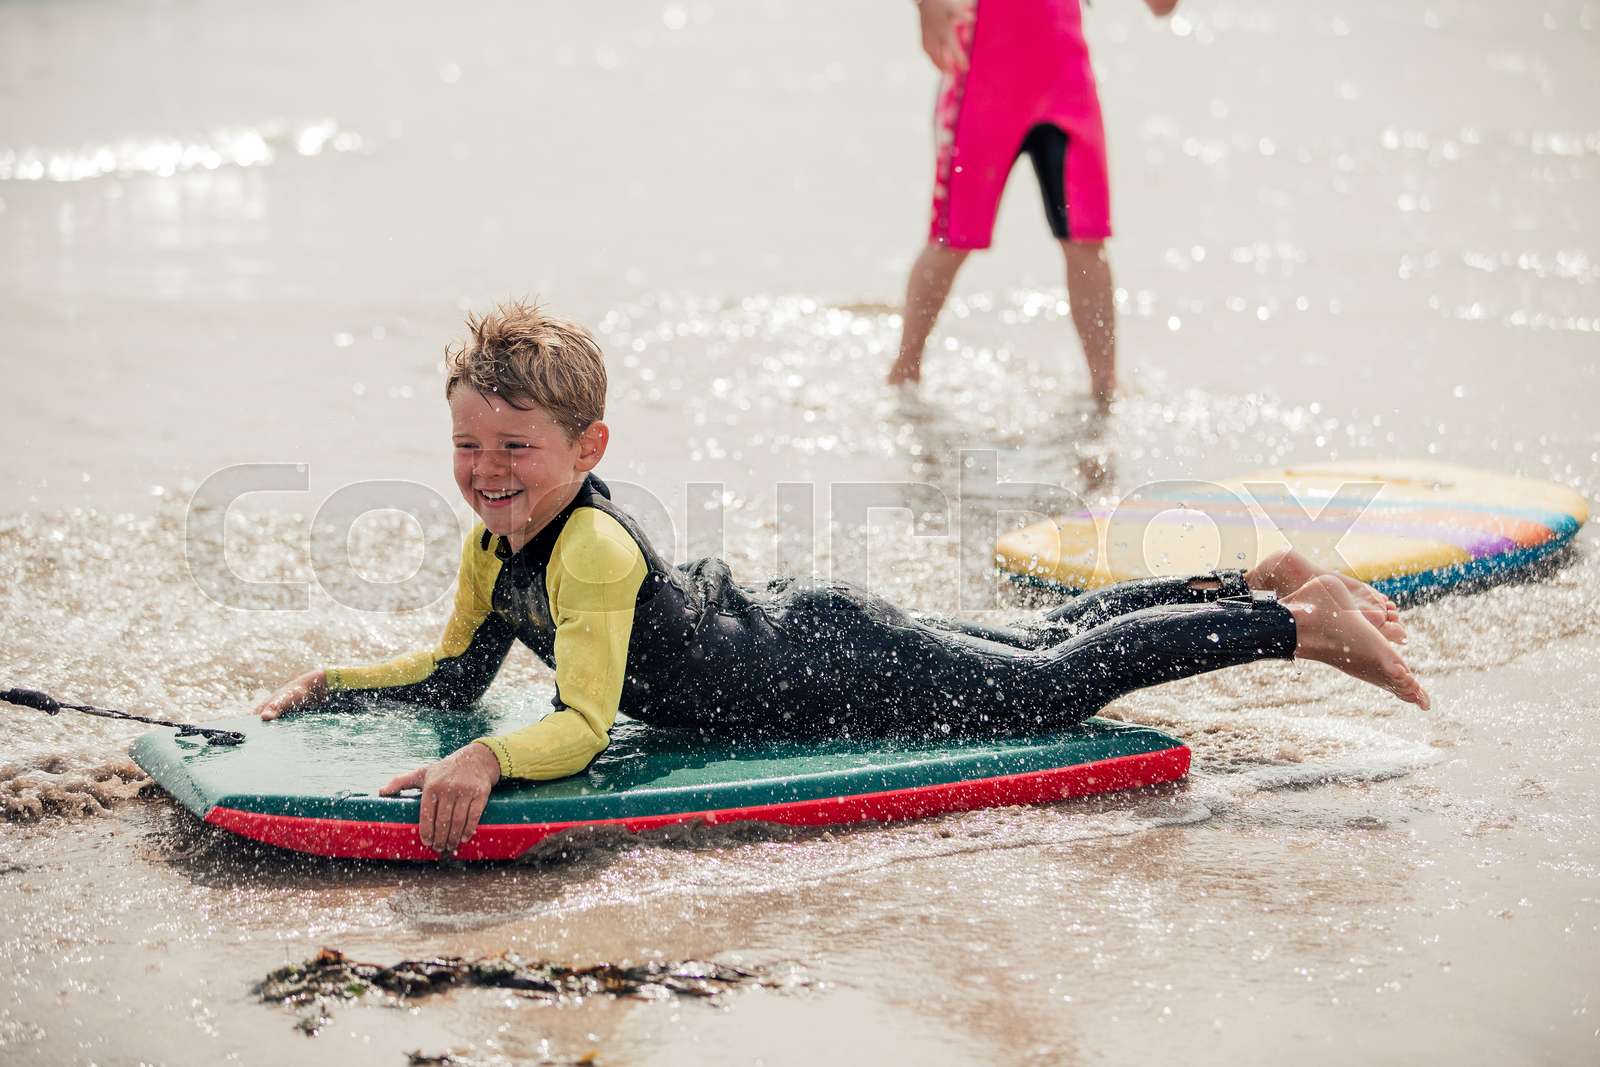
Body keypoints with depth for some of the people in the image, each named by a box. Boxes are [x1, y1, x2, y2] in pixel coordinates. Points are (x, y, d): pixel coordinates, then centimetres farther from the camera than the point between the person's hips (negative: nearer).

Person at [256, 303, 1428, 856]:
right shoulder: (496, 540, -4)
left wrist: (487, 760, -55)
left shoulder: (590, 550, -31)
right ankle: (1261, 582, 34)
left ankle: (1299, 623, 12)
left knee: (1058, 682, 2)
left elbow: (582, 727, -38)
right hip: (792, 621, 8)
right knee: (1044, 643, 21)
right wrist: (330, 684, 0)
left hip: (839, 670, -8)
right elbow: (458, 669, 9)